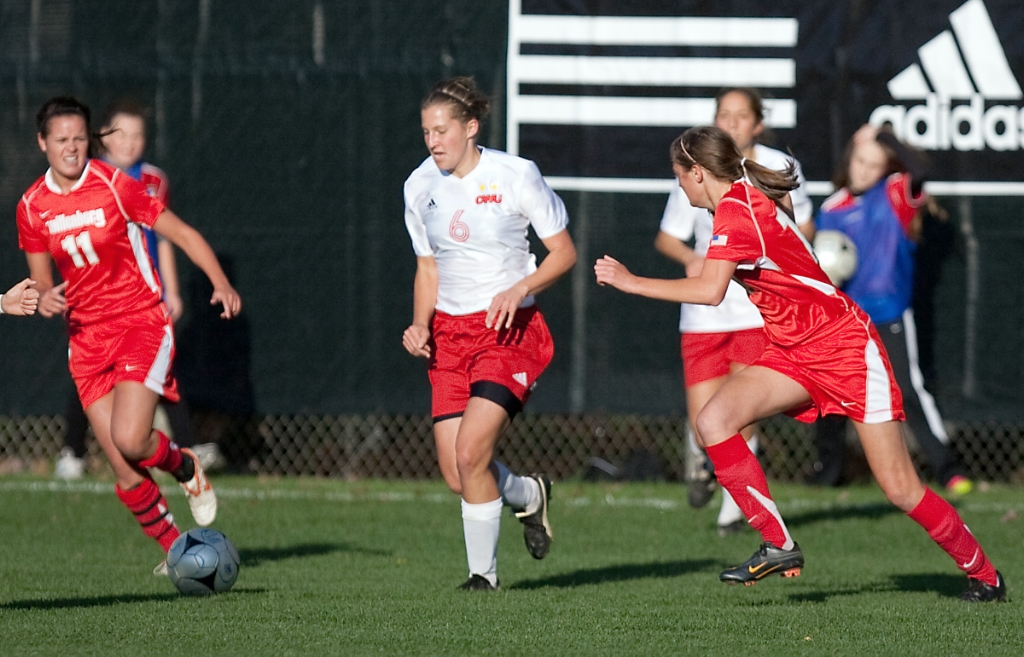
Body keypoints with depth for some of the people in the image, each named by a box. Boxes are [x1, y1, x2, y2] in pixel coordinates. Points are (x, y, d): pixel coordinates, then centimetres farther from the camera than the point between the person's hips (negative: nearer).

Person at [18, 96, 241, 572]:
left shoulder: (114, 185, -9)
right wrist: (44, 298, -11)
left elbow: (181, 234, -5)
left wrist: (221, 283, -19)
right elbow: (41, 281, 13)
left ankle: (185, 468, 11)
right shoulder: (32, 207, 2)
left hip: (141, 323, -4)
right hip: (86, 337, 4)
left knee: (129, 439, -22)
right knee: (126, 475, -3)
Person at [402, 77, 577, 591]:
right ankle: (528, 495, 28)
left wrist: (519, 289, -19)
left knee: (470, 453, -19)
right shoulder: (421, 187, 6)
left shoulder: (515, 176, -8)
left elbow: (564, 253, -2)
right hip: (450, 333, 5)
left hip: (511, 330, -5)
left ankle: (484, 571, 1)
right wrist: (420, 326, 1)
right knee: (454, 473, -4)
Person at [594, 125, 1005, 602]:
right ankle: (777, 545, -12)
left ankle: (983, 574, 12)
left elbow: (710, 291, -31)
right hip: (794, 351, 9)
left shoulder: (735, 209, -20)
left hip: (844, 345, -9)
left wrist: (630, 282, -24)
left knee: (900, 489, -6)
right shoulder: (750, 200, 7)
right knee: (713, 419, -14)